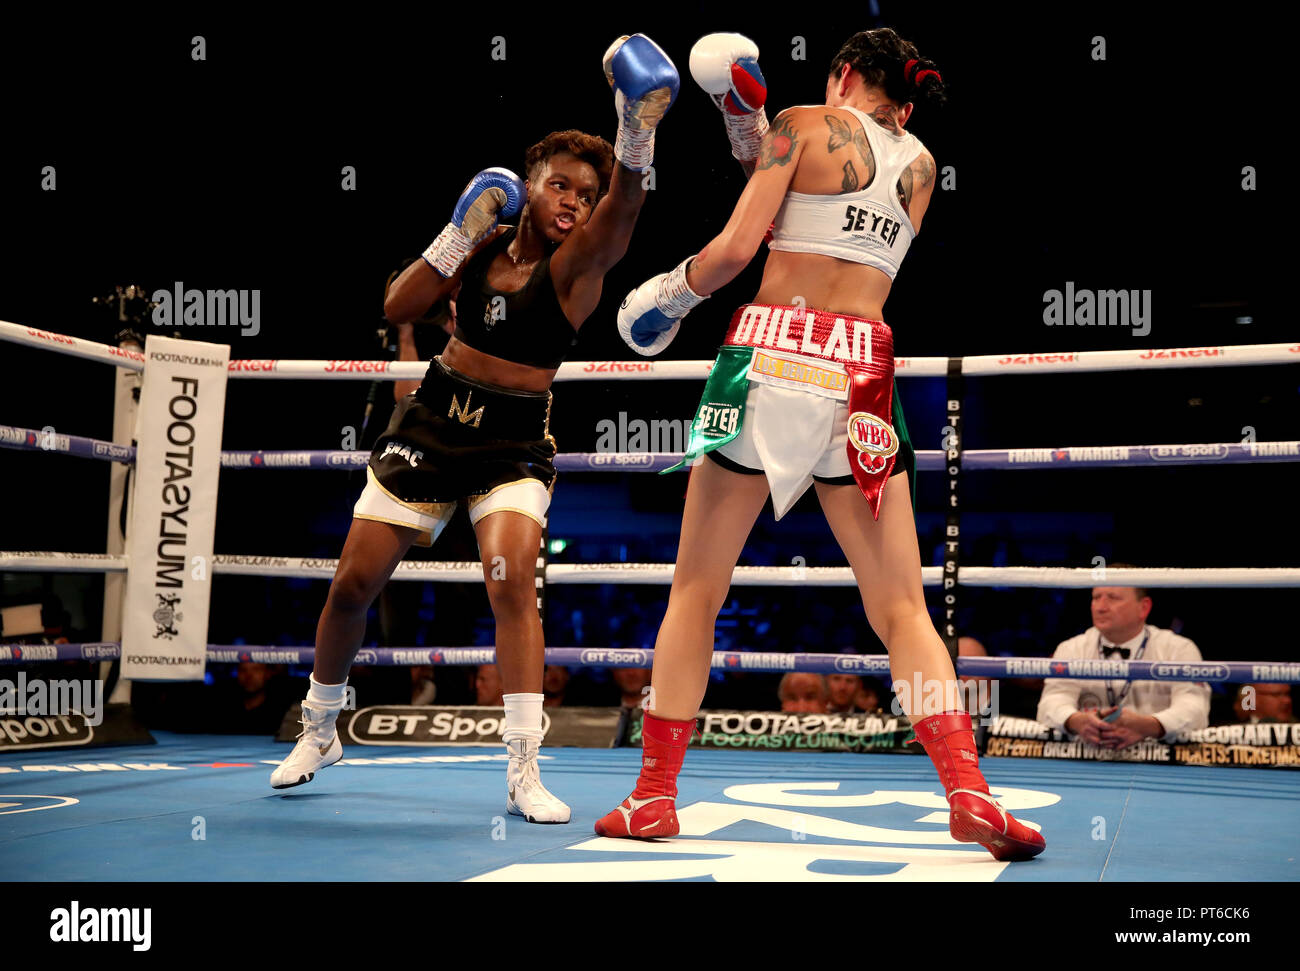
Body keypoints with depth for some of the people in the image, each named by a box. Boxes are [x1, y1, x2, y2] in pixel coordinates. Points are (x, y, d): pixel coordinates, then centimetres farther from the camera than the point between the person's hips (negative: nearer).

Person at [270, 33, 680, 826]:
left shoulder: (577, 263, -9)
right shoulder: (484, 246, 3)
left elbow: (624, 207, -30)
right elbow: (399, 310, -2)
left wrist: (638, 130, -48)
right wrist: (458, 234, -11)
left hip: (515, 439, -3)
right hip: (434, 418, 4)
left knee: (512, 579, -25)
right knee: (355, 582, 5)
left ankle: (525, 770, -15)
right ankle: (319, 732, 28)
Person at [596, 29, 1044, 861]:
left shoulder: (807, 124, 6)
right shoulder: (920, 165, 19)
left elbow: (738, 246, -4)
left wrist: (671, 294, 15)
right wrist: (749, 130, 22)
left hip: (773, 349, -3)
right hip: (863, 373, 3)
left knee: (696, 591, 8)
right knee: (902, 608, 6)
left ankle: (655, 797, 12)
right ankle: (969, 793, -8)